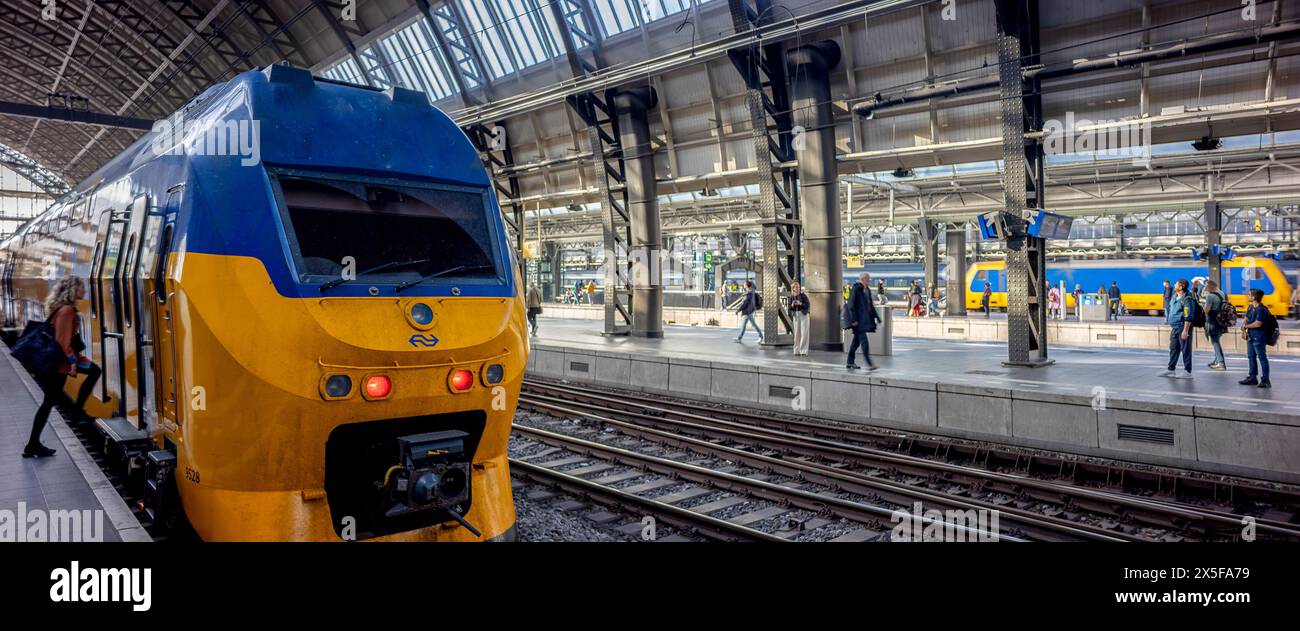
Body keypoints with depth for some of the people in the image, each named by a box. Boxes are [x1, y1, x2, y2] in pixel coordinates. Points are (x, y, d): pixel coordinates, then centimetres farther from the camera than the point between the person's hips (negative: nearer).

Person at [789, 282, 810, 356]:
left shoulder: (803, 295, -3)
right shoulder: (792, 297, 7)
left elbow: (807, 305, -7)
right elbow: (790, 307, 9)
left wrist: (800, 303, -21)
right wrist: (792, 305, -12)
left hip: (803, 314, -3)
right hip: (796, 315, 3)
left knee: (804, 333, -5)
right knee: (797, 333, 3)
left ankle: (803, 351, 0)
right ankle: (797, 351, 9)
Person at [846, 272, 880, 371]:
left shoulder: (867, 290, 13)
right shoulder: (856, 289, -13)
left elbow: (870, 305, 20)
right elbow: (851, 305, -17)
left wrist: (876, 316, 14)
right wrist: (853, 319, -20)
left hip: (865, 319, 9)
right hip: (858, 320, -9)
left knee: (856, 340, 13)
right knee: (864, 341, -11)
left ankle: (850, 362, 20)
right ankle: (869, 364, -11)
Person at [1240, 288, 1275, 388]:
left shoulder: (1261, 309, -17)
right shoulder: (1250, 307, 10)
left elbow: (1258, 324, -21)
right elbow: (1246, 319, 13)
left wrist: (1245, 326, -6)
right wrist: (1244, 331, 0)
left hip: (1259, 337, -9)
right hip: (1250, 336, 9)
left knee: (1262, 358, -5)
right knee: (1251, 357, 16)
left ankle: (1265, 380, -1)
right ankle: (1252, 378, 26)